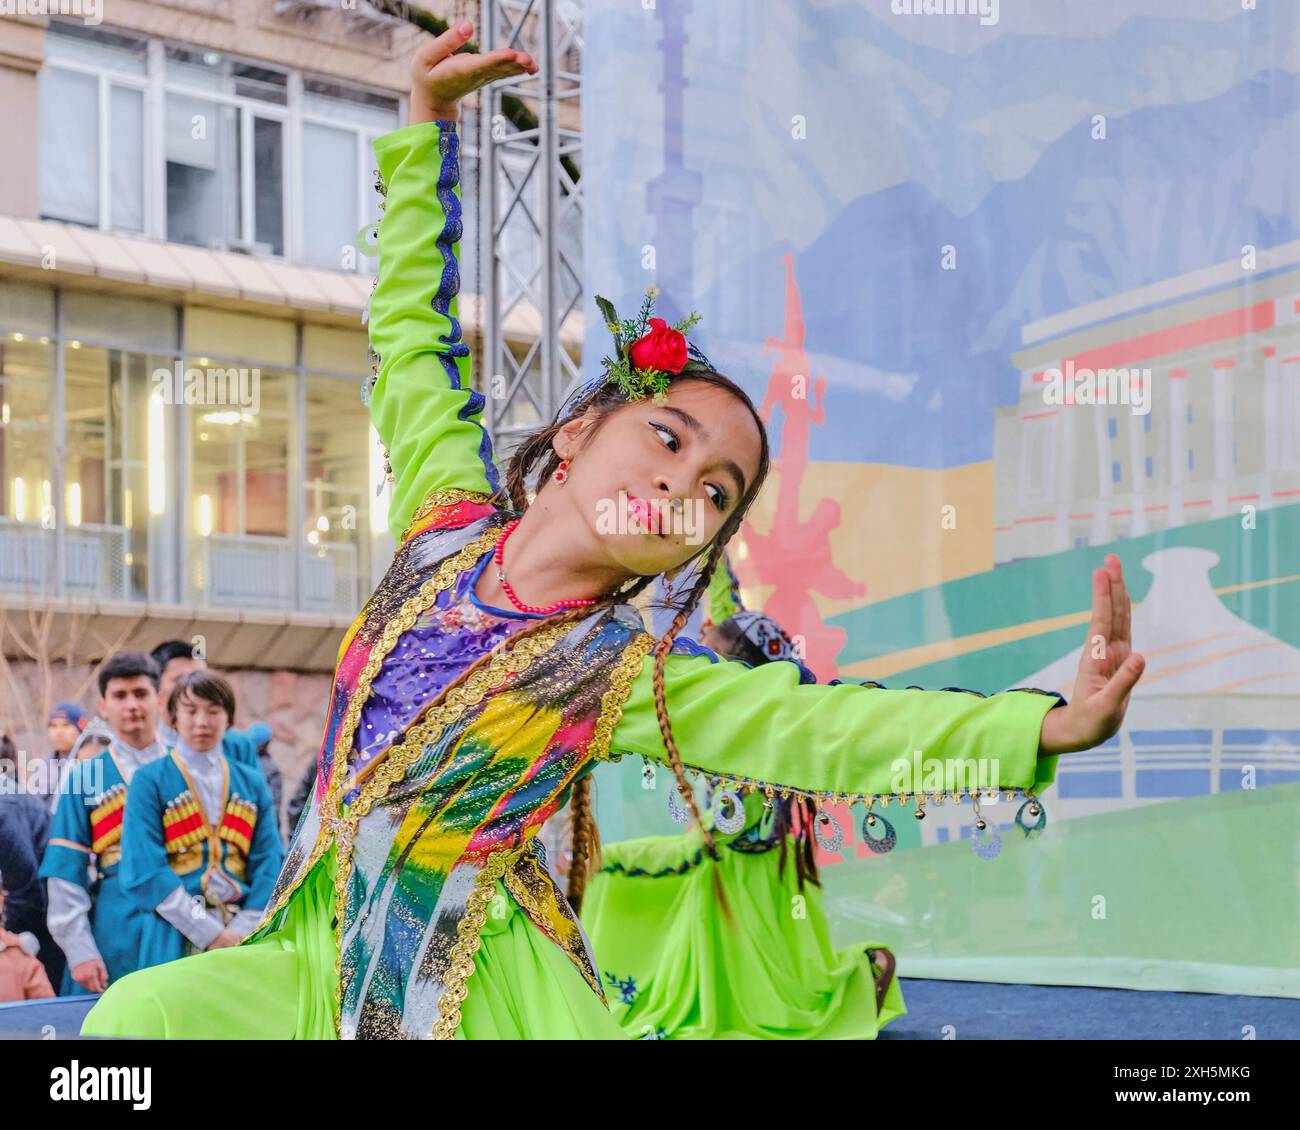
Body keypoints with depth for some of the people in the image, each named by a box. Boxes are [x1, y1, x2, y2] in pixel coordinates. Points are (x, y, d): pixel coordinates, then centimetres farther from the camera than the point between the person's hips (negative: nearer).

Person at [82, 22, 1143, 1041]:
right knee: (139, 1014, -21)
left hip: (481, 983, -2)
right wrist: (427, 120, 16)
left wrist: (1049, 725, -29)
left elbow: (825, 726, -16)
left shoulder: (624, 677, -7)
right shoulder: (449, 518, 2)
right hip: (324, 949, 3)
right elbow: (411, 335, 14)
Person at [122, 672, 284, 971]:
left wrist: (241, 932, -8)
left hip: (244, 933, 3)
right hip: (176, 939, -3)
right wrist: (211, 934, -13)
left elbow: (269, 863, 7)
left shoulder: (252, 783, 12)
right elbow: (145, 871, -8)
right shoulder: (150, 781, 1)